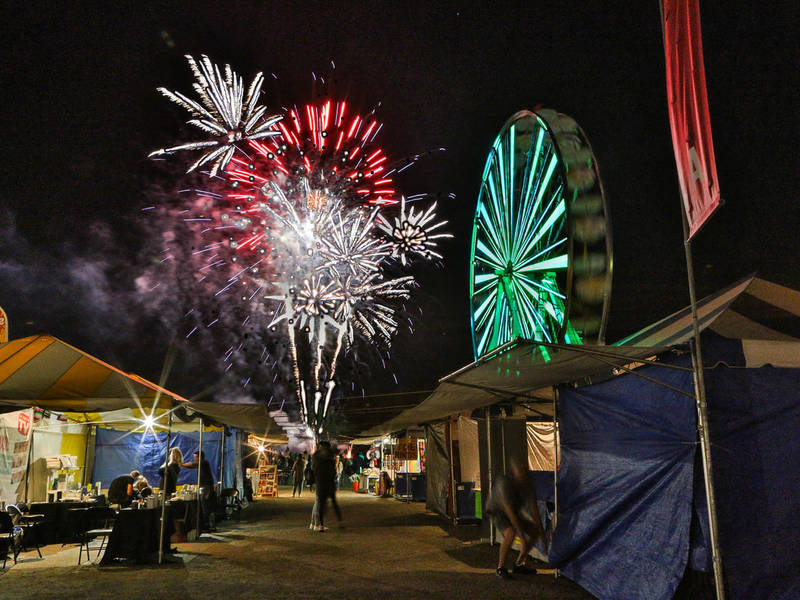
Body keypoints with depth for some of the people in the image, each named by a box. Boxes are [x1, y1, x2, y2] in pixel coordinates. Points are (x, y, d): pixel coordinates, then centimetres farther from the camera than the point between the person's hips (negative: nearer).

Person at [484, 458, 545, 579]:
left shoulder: (527, 485, -18)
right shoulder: (505, 484, -36)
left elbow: (534, 509, -15)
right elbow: (509, 510, -36)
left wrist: (540, 529, -20)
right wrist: (521, 532, -35)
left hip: (515, 512, 7)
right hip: (497, 512, -7)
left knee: (534, 532, 0)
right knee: (510, 534, -31)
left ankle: (518, 565, 13)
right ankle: (501, 568, -13)